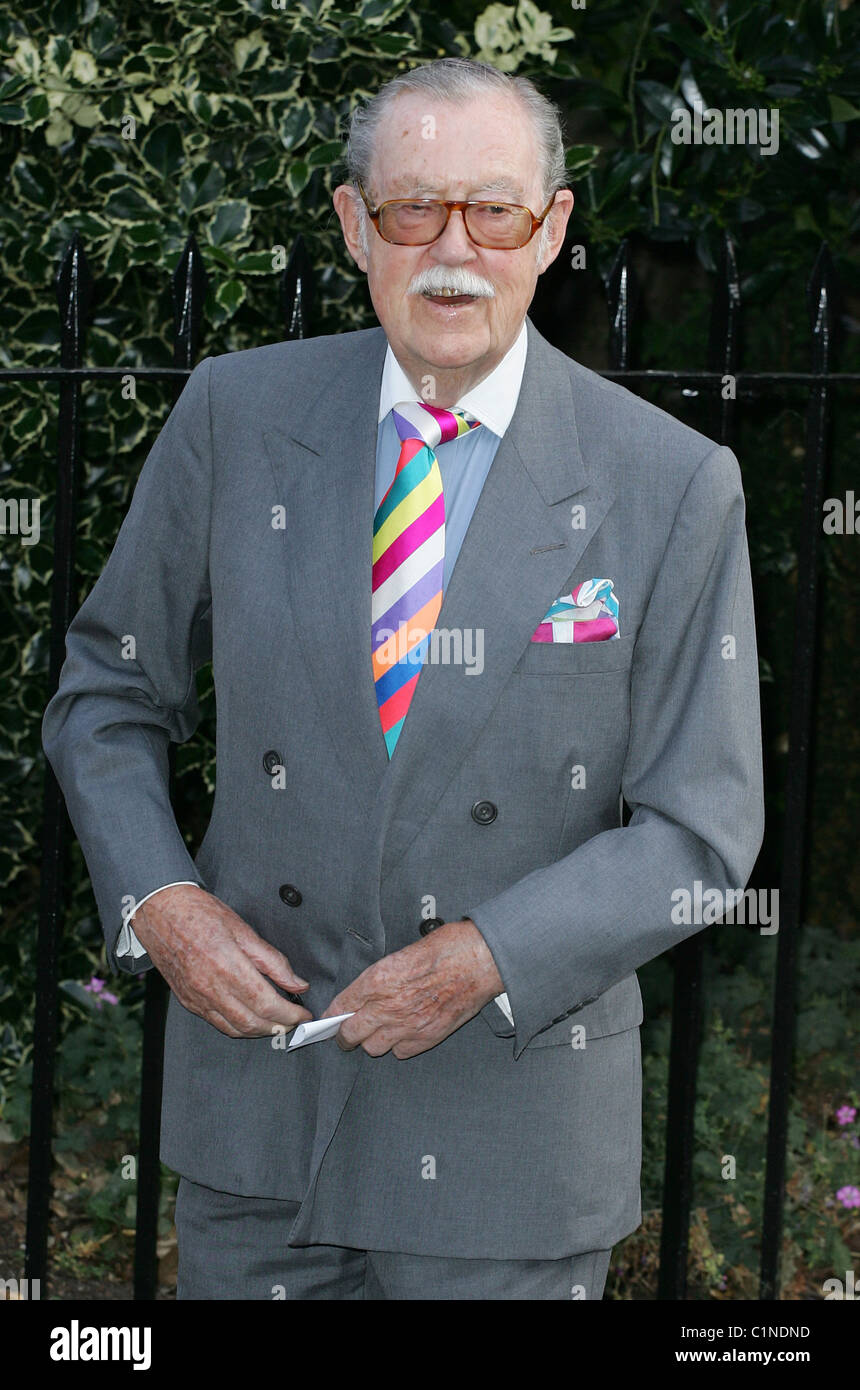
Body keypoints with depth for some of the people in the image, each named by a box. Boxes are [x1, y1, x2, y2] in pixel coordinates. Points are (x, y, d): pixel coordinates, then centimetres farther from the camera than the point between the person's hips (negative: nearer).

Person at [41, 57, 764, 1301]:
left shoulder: (672, 487, -8)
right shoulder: (237, 416, -1)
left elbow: (701, 828, -5)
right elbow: (108, 692, 9)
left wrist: (490, 956, -17)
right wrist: (157, 900, -7)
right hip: (256, 1088, 2)